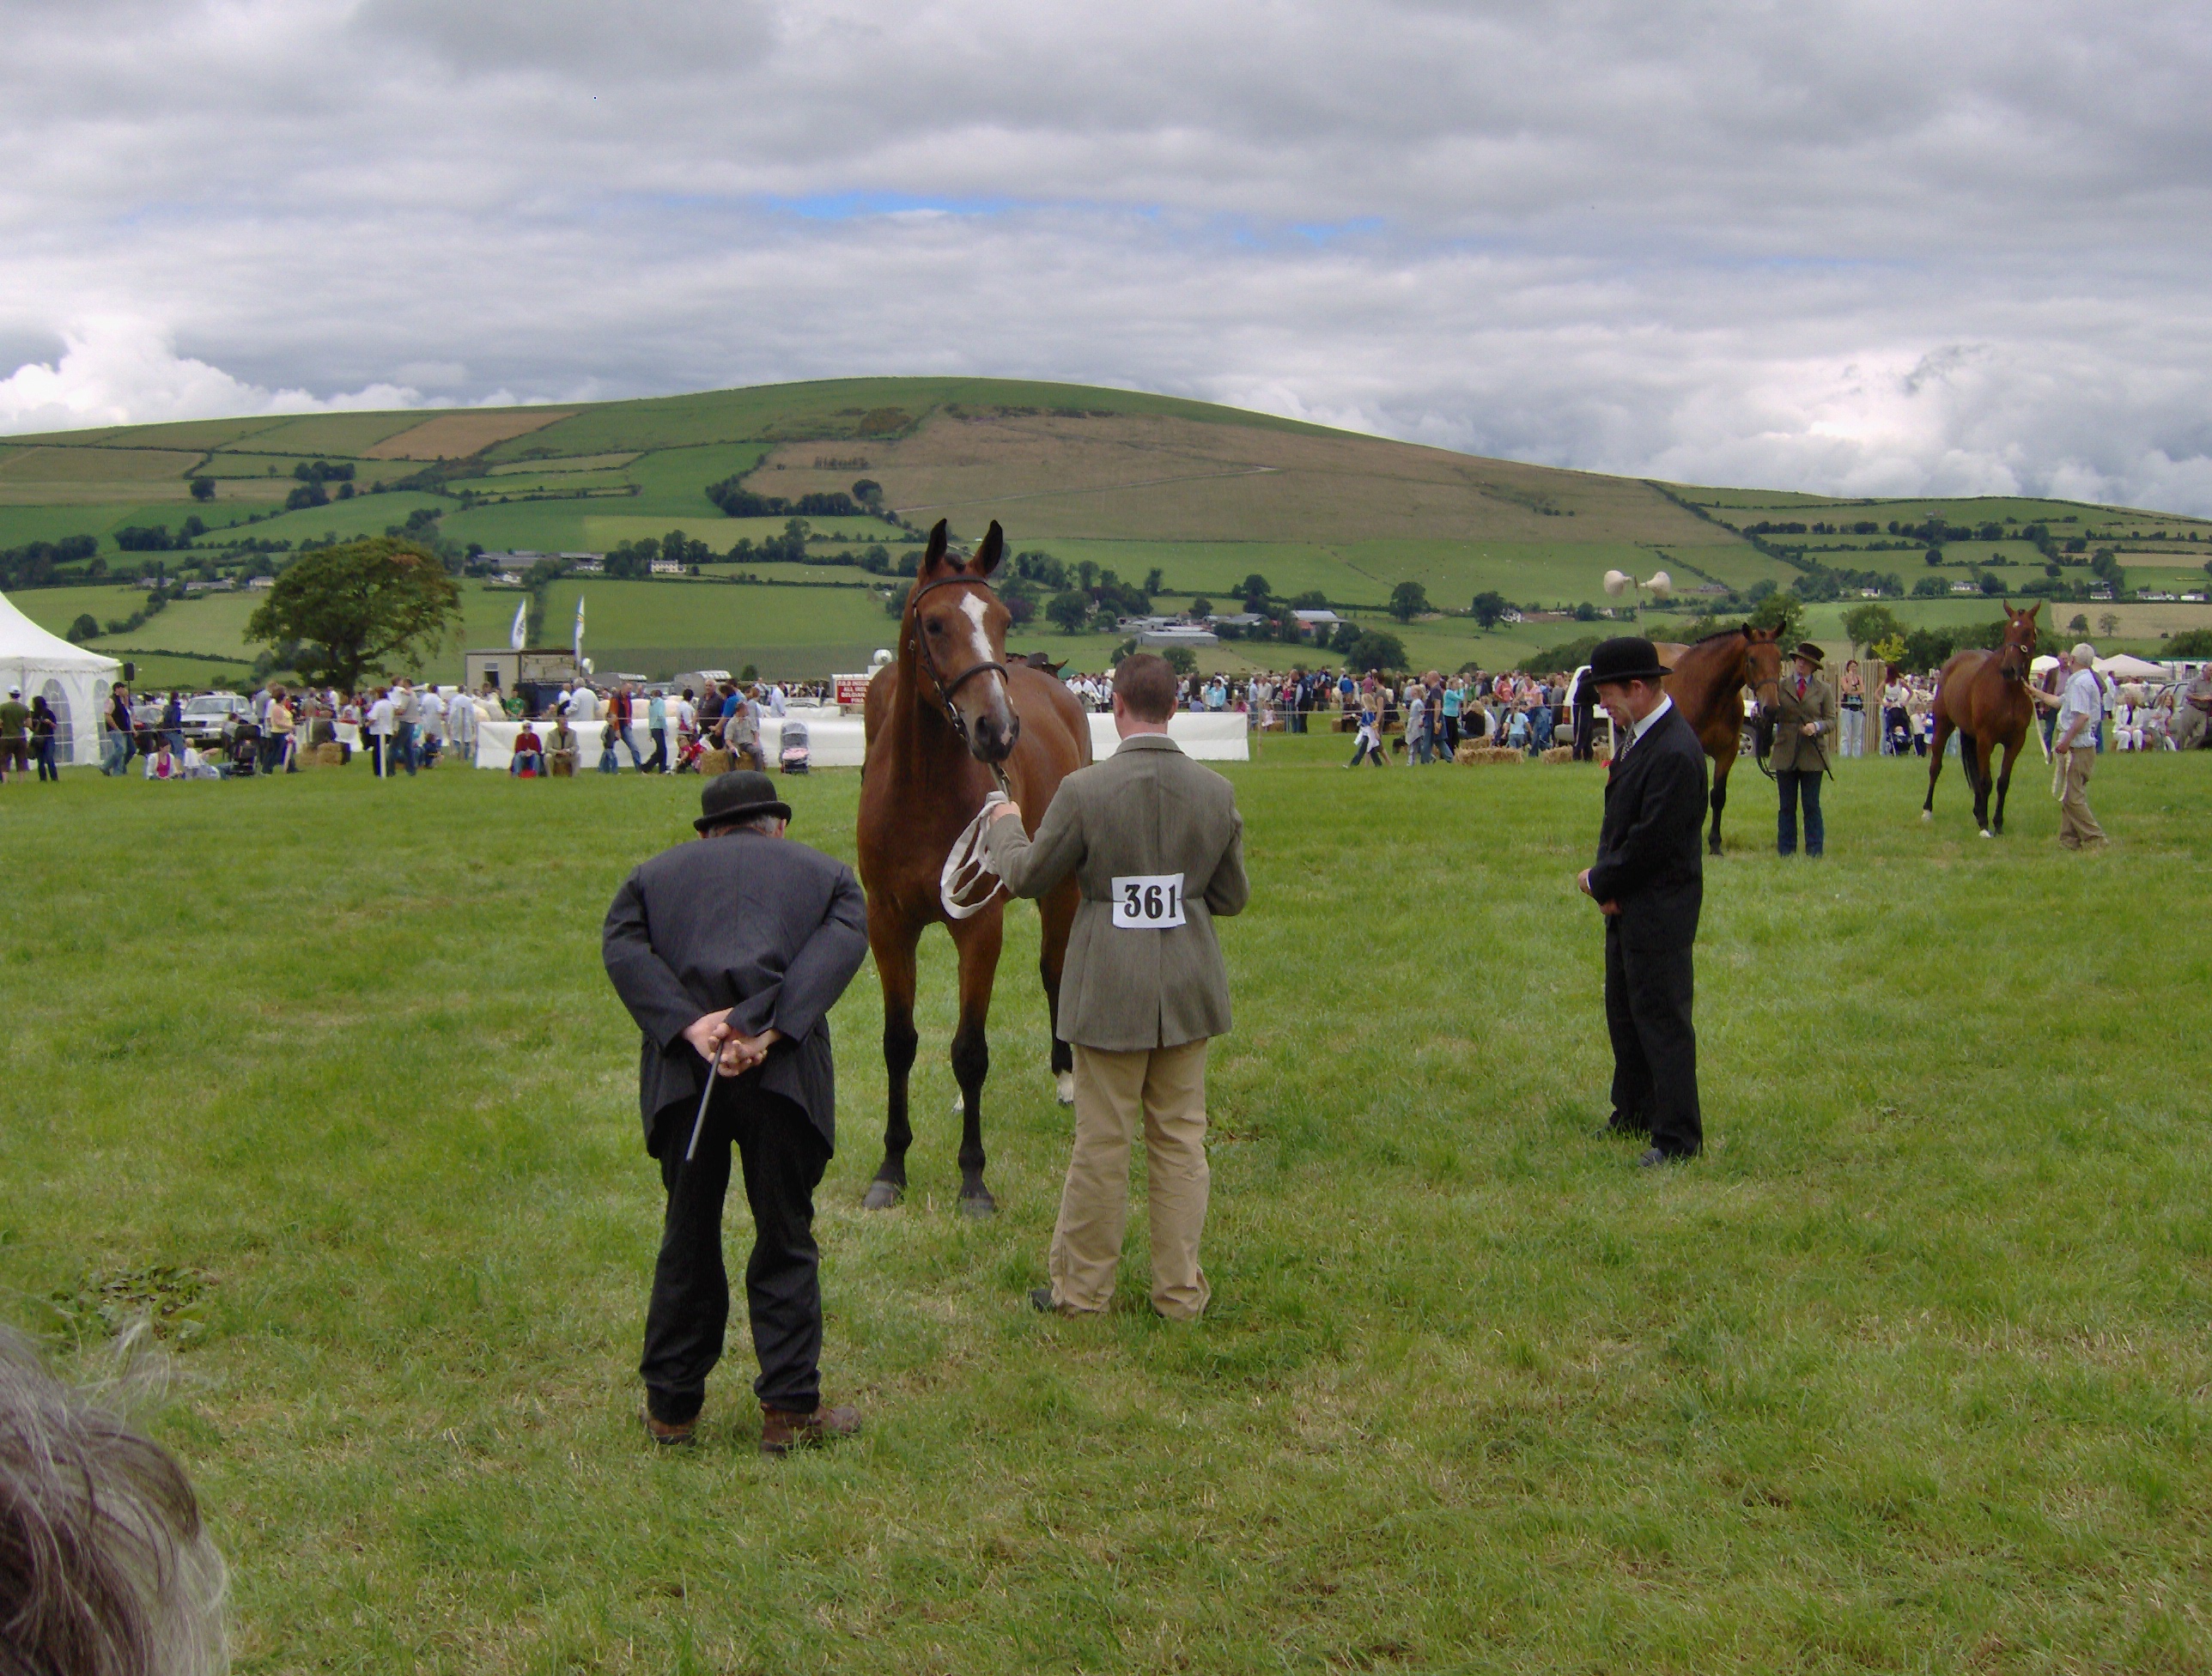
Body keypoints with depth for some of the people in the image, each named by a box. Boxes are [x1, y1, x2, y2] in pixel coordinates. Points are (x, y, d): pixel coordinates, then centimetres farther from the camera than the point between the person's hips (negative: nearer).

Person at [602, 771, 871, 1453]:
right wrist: (767, 1032, -14)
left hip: (682, 1072, 2)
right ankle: (790, 1409, 11)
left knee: (688, 1238, 13)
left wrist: (689, 1025, -10)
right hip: (784, 1075, -1)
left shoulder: (658, 872, 23)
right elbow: (840, 944, -4)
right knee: (785, 1241, 8)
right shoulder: (825, 873, 19)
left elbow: (622, 946, 2)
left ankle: (671, 1408, 21)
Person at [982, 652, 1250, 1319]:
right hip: (1189, 989, 3)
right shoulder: (1217, 792, -6)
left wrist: (1005, 826, 17)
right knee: (1181, 1140, 13)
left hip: (1110, 989, -3)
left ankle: (1081, 1287, 21)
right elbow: (1232, 898, 4)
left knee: (1101, 1144, 8)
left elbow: (1027, 877, -3)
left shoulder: (1083, 790, -16)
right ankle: (1180, 1290, 20)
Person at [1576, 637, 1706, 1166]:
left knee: (1662, 1017, -4)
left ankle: (1678, 1137, 4)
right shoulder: (1634, 734, 8)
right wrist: (1605, 879, -3)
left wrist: (1599, 882, -9)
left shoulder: (1676, 752, -23)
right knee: (1623, 1011, 20)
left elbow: (1650, 841, -23)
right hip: (1627, 904, 10)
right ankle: (1635, 1113, 34)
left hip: (1659, 909, -10)